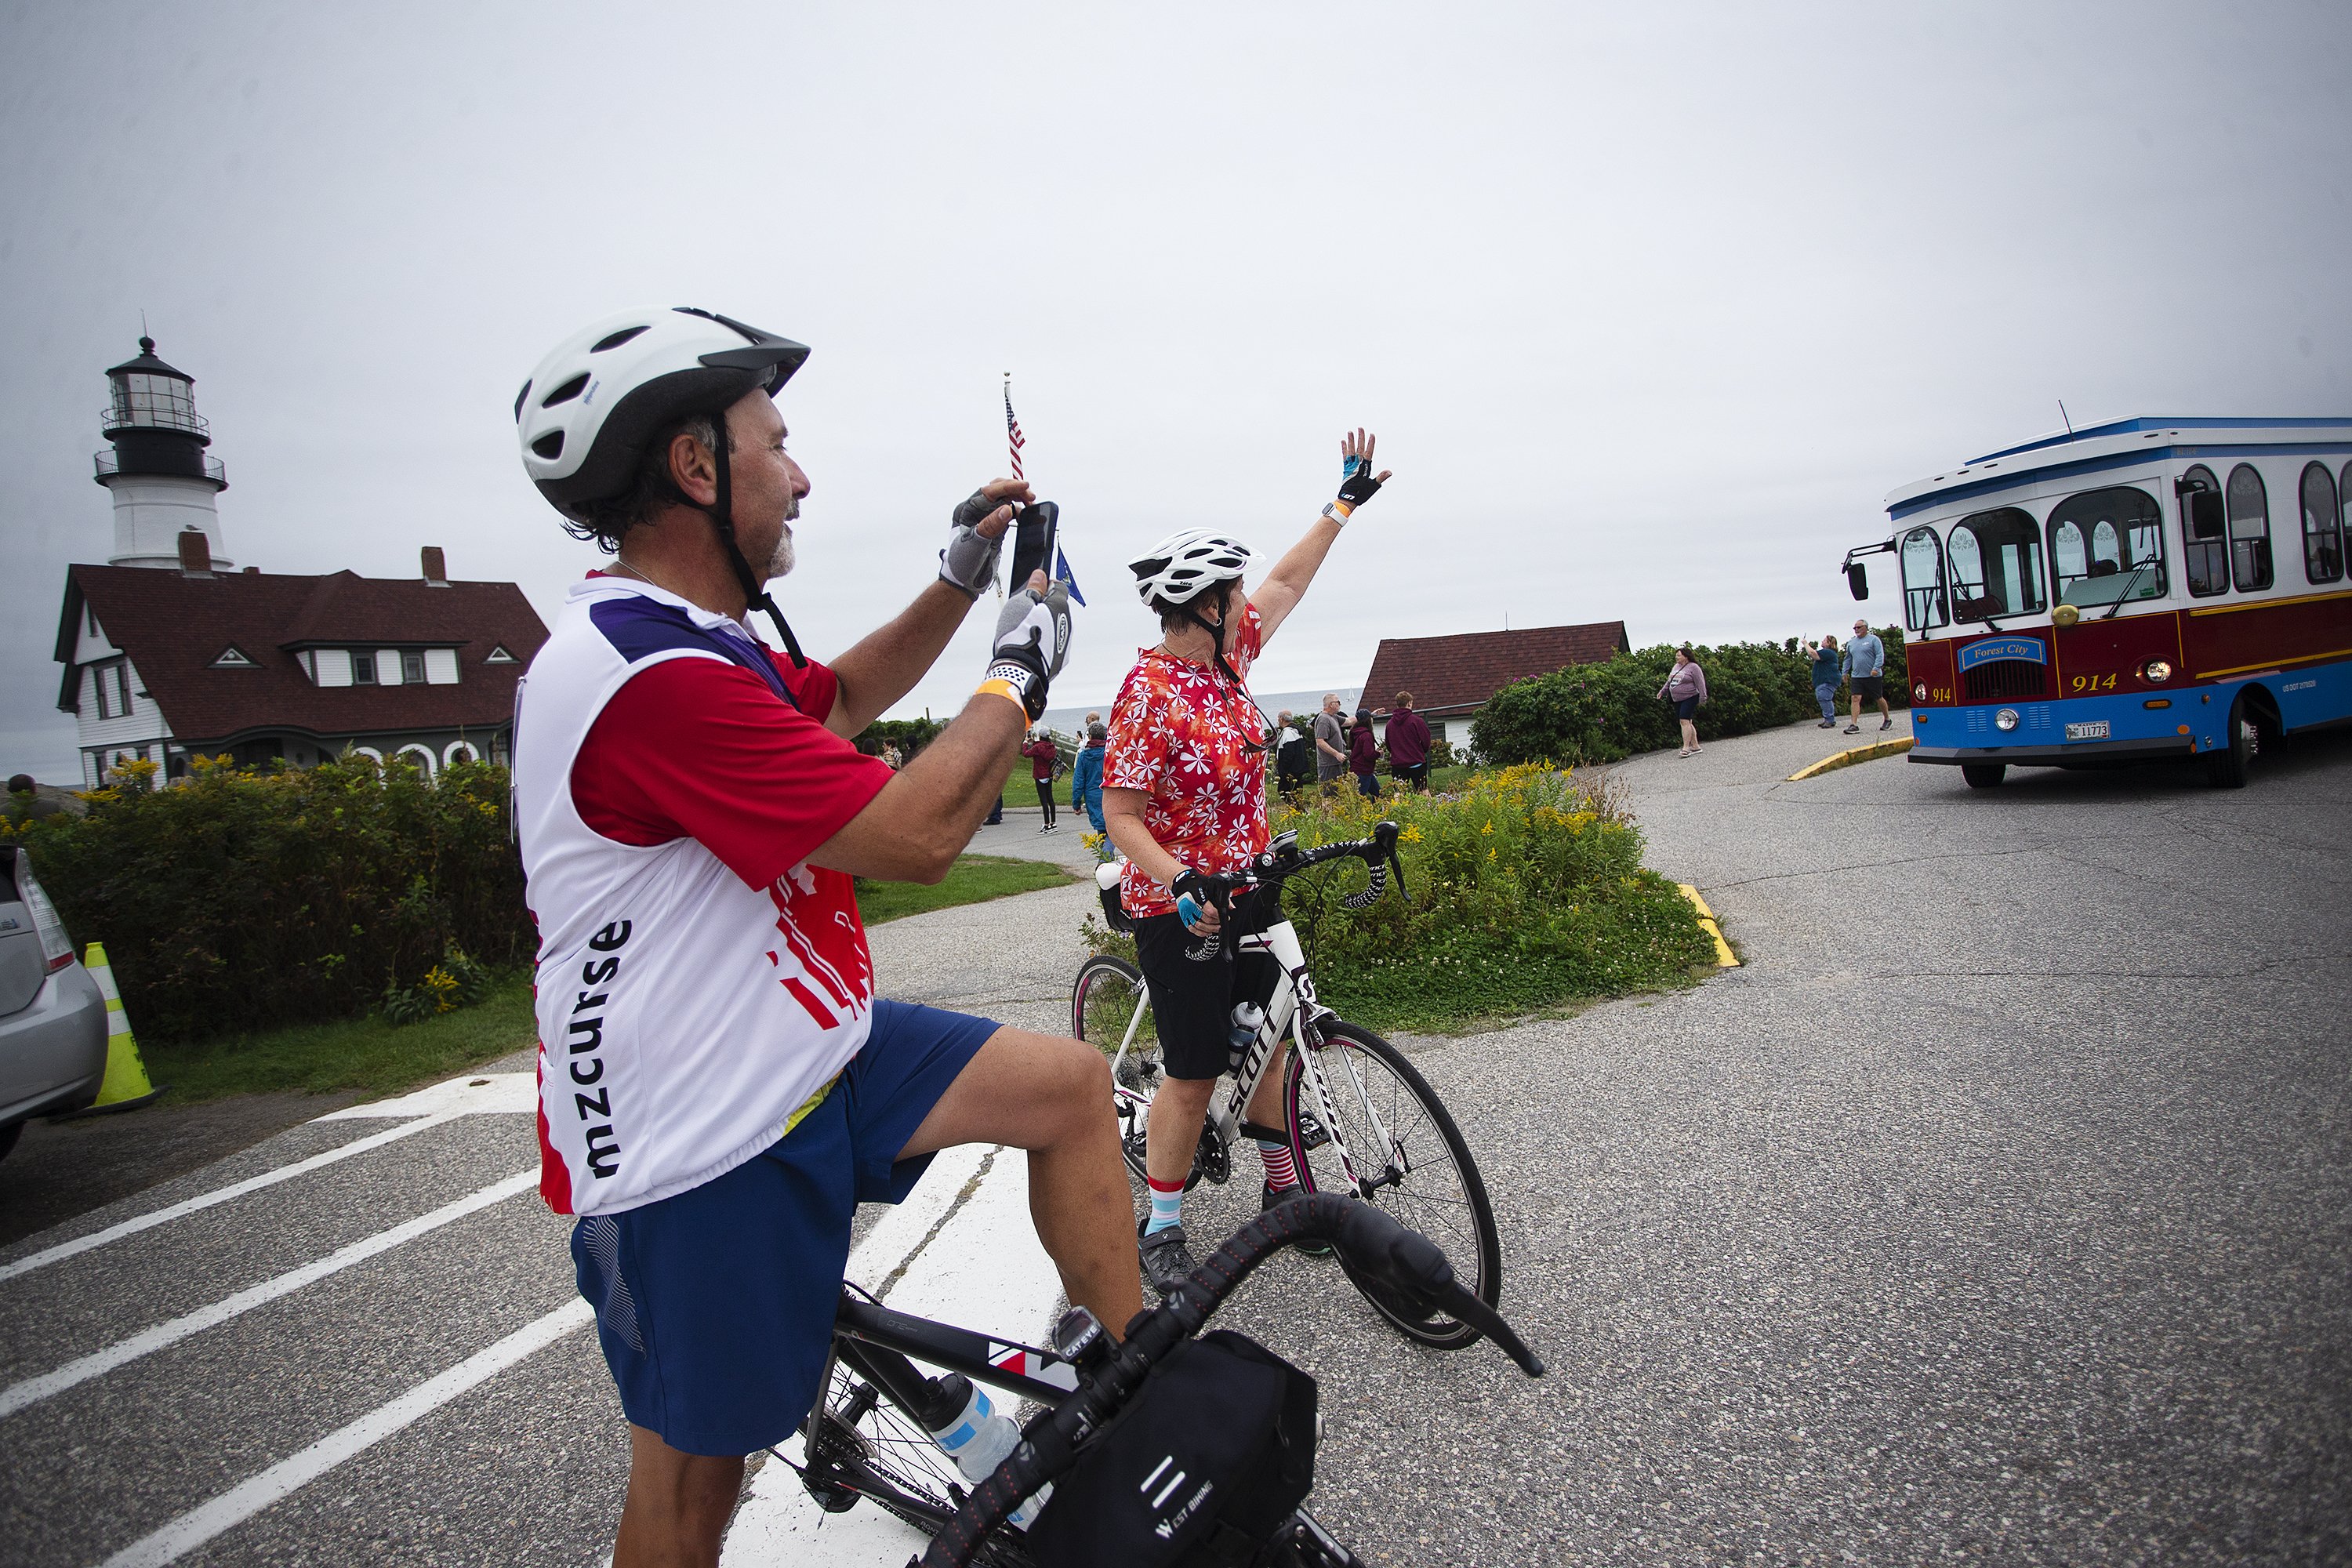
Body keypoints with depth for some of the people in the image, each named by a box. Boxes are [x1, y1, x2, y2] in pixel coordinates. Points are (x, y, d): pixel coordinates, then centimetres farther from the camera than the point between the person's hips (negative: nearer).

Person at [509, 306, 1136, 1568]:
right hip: (700, 1147, -9)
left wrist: (960, 578, 14)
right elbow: (914, 835, -26)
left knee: (1070, 1084, 3)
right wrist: (1021, 670, -11)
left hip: (803, 1056, 9)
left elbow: (840, 699, 25)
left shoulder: (693, 643, 7)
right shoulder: (650, 673, -27)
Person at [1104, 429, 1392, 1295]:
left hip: (1246, 891, 8)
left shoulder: (1225, 657, 3)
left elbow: (1289, 580, 16)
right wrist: (1180, 881, -34)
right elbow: (1121, 815, -20)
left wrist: (1346, 501, 22)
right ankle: (1161, 1230, 17)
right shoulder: (1149, 693, -20)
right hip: (1179, 907, -8)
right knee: (1195, 1073, -1)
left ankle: (1283, 1188, 34)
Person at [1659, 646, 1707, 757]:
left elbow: (1700, 683, -12)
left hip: (1690, 698, -8)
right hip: (1677, 700, 8)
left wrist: (1702, 698, -16)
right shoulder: (1676, 666, 15)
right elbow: (1670, 681, 25)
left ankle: (1686, 748, -15)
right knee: (1688, 723, 9)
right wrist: (1663, 691, 20)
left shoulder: (1693, 667, -9)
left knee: (1685, 721, -15)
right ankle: (1695, 746, 14)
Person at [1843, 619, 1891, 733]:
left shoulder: (1873, 640, -3)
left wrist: (1876, 668, -21)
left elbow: (1880, 655, -10)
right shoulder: (1851, 642, 13)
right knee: (1855, 698, -10)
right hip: (1857, 676, 4)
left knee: (1879, 699, 9)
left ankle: (1887, 720, 30)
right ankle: (1854, 725, -14)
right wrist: (1845, 672, 16)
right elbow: (1848, 659, 22)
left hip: (1873, 677, -4)